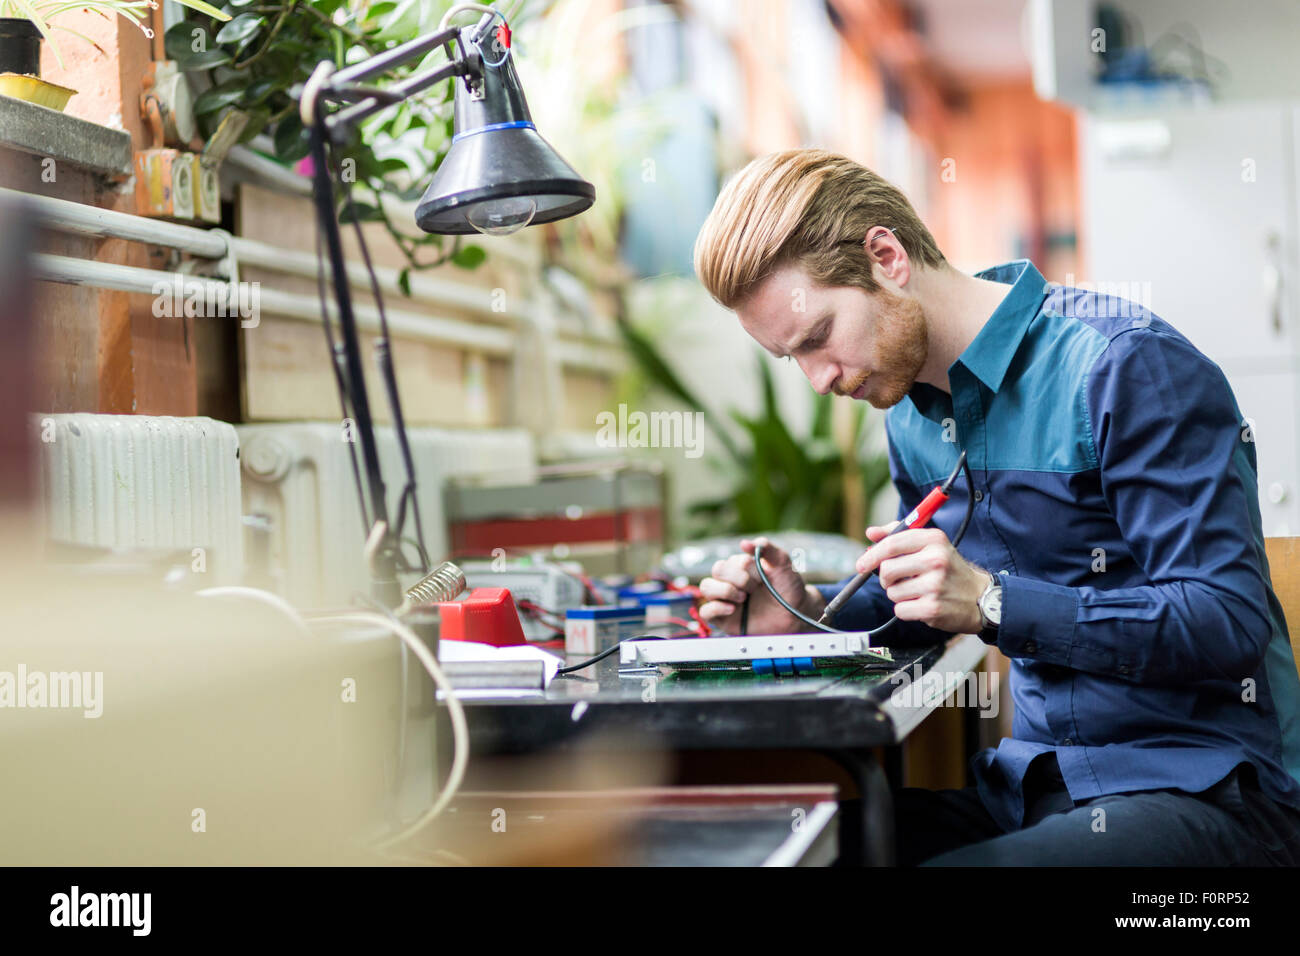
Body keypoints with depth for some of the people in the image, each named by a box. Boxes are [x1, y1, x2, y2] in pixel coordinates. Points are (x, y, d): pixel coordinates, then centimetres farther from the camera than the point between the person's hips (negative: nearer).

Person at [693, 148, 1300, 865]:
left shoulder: (1131, 366, -15)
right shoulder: (914, 410, 11)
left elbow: (1228, 622, -20)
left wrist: (990, 603, -25)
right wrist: (811, 613, 2)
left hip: (1202, 788, -7)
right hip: (1034, 780, 7)